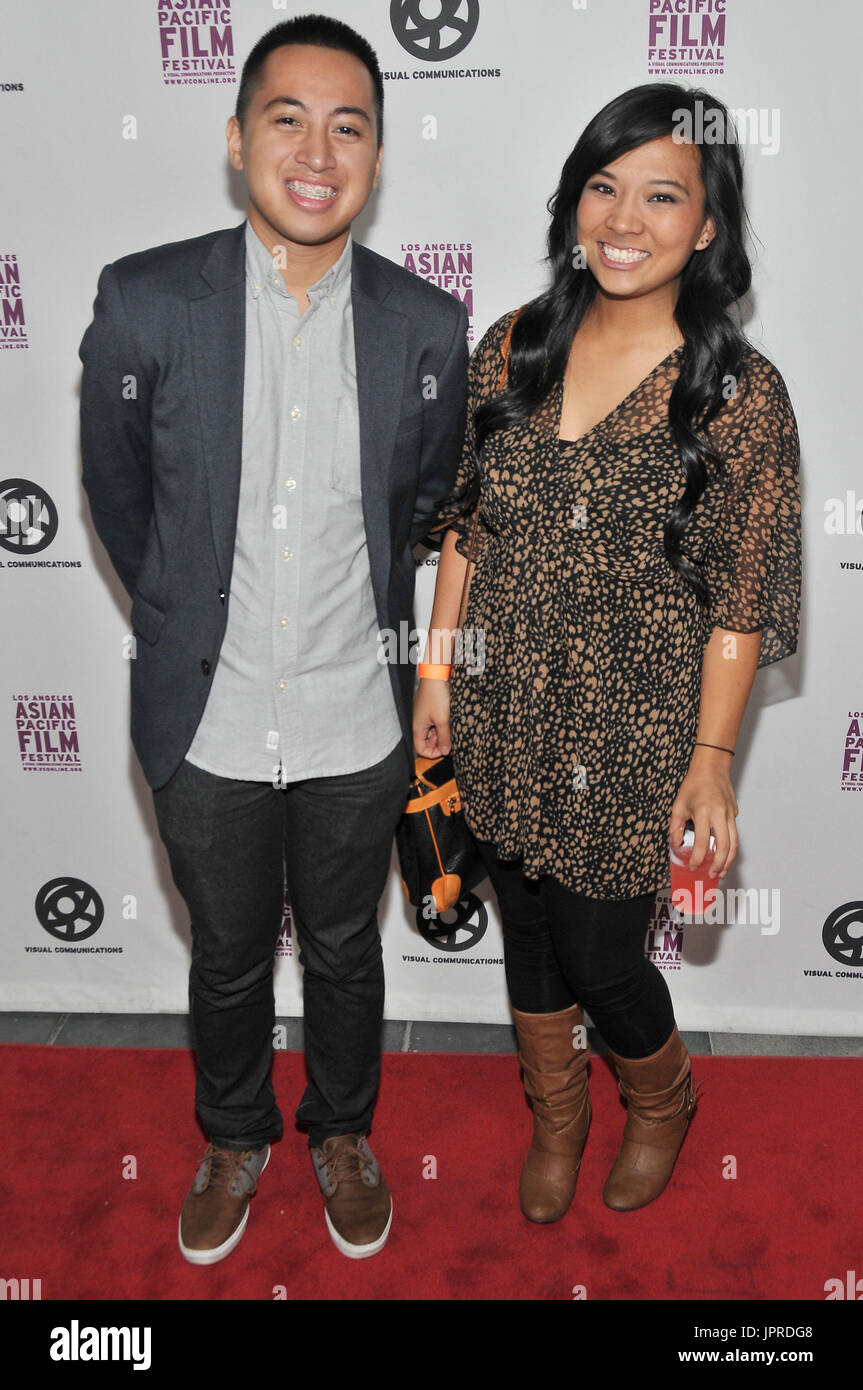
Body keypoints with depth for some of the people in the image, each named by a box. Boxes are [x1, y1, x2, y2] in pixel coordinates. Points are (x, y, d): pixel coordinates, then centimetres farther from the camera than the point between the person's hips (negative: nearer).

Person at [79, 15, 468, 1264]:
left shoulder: (429, 329, -7)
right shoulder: (144, 303, -11)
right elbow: (115, 490, 3)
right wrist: (188, 625, 10)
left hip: (358, 727, 1)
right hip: (207, 725, 0)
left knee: (345, 951, 21)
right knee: (227, 958, 20)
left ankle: (343, 1133, 48)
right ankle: (236, 1139, 48)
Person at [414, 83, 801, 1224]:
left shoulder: (739, 393, -15)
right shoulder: (514, 348, -2)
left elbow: (740, 602, -11)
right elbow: (465, 524, 6)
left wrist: (712, 760, -11)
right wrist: (438, 669, 6)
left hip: (633, 740, -4)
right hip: (502, 715, 5)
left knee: (597, 959, 9)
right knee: (526, 928, 20)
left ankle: (662, 1099, 45)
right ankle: (555, 1117, 48)